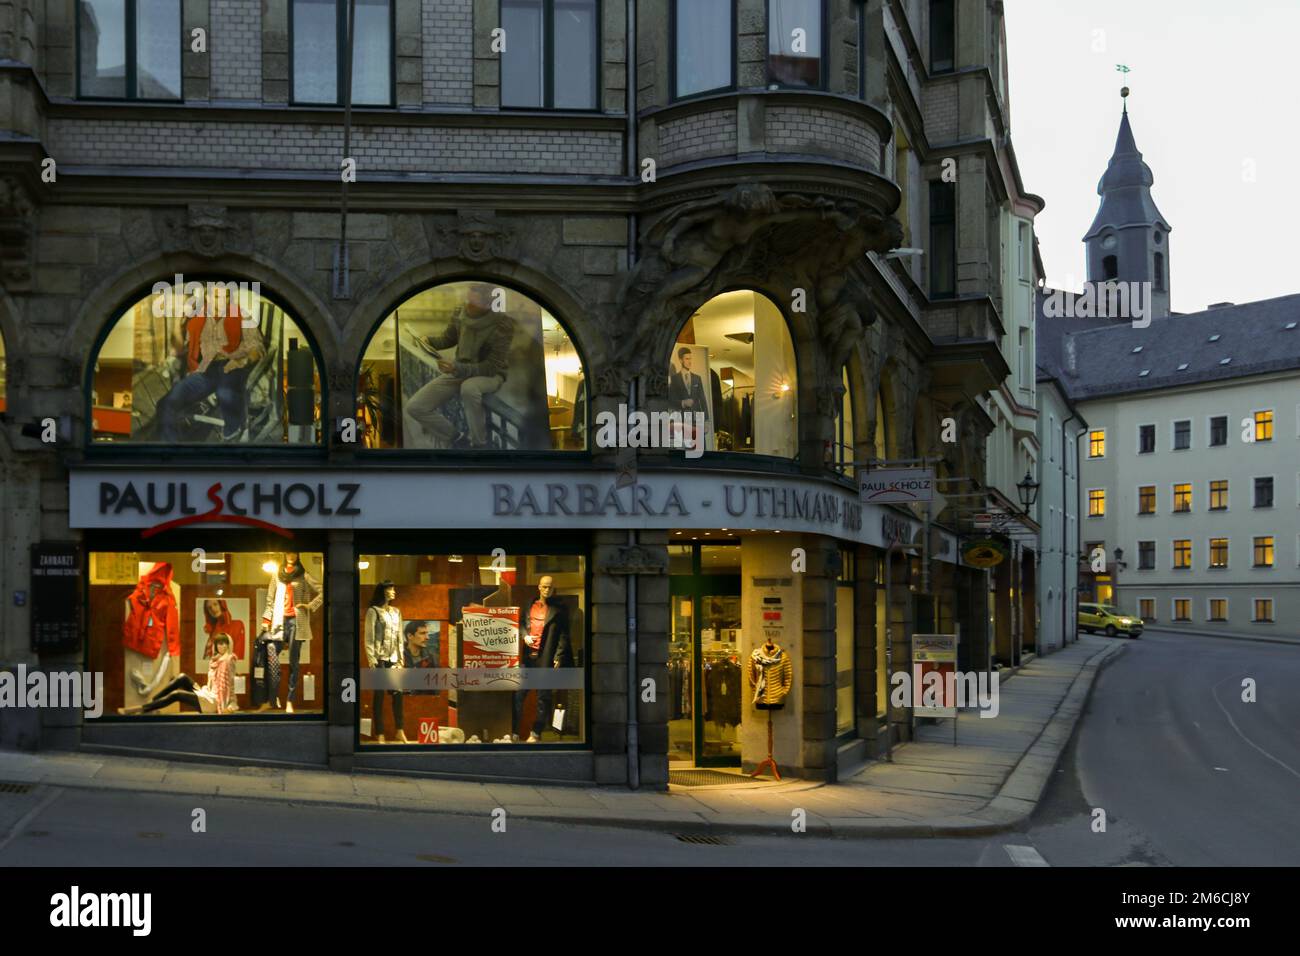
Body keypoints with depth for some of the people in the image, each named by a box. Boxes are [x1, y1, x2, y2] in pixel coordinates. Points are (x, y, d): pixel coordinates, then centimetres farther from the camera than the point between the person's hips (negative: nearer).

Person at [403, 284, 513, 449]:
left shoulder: (501, 326, -23)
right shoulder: (462, 314, -8)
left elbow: (493, 366, -23)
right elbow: (447, 339, 10)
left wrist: (458, 368, -35)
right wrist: (429, 341, -13)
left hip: (490, 374, -6)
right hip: (460, 370, 6)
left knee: (468, 387, -43)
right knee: (414, 407, -8)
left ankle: (479, 444, -22)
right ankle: (457, 441, 11)